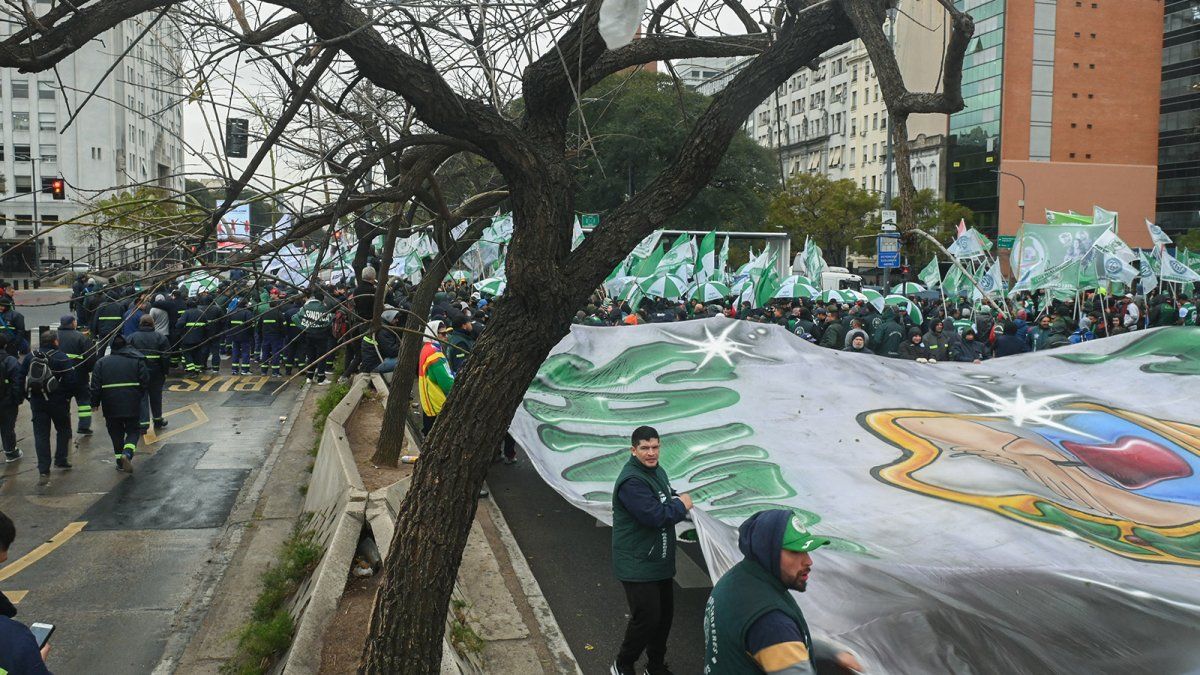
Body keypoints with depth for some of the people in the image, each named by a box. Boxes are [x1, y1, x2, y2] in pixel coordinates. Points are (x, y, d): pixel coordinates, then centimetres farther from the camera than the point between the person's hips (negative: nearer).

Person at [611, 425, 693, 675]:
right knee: (647, 617, -6)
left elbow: (668, 496, 24)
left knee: (665, 615, 17)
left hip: (661, 561, 10)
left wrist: (678, 500, 3)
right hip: (637, 566, -10)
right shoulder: (631, 481, -24)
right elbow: (655, 515, -29)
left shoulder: (657, 471, 8)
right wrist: (681, 506, -14)